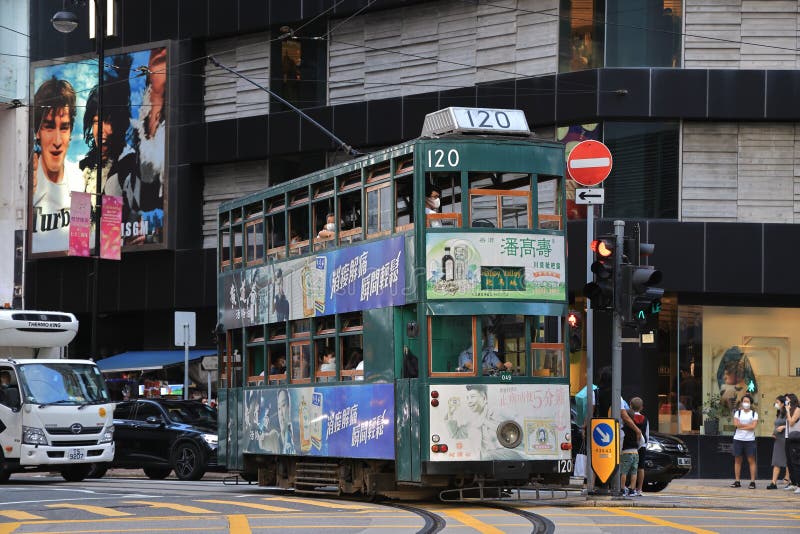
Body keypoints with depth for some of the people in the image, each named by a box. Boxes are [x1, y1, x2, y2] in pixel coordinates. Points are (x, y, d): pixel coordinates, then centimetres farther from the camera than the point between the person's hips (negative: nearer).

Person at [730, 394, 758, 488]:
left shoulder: (754, 414, 5)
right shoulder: (738, 413, 10)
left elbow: (753, 426, -8)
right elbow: (736, 424, -6)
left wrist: (741, 426, -7)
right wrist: (748, 425, -6)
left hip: (750, 439, -2)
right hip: (738, 438, 2)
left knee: (751, 460, -3)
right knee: (737, 460, 3)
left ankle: (752, 482, -3)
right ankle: (737, 481, 8)